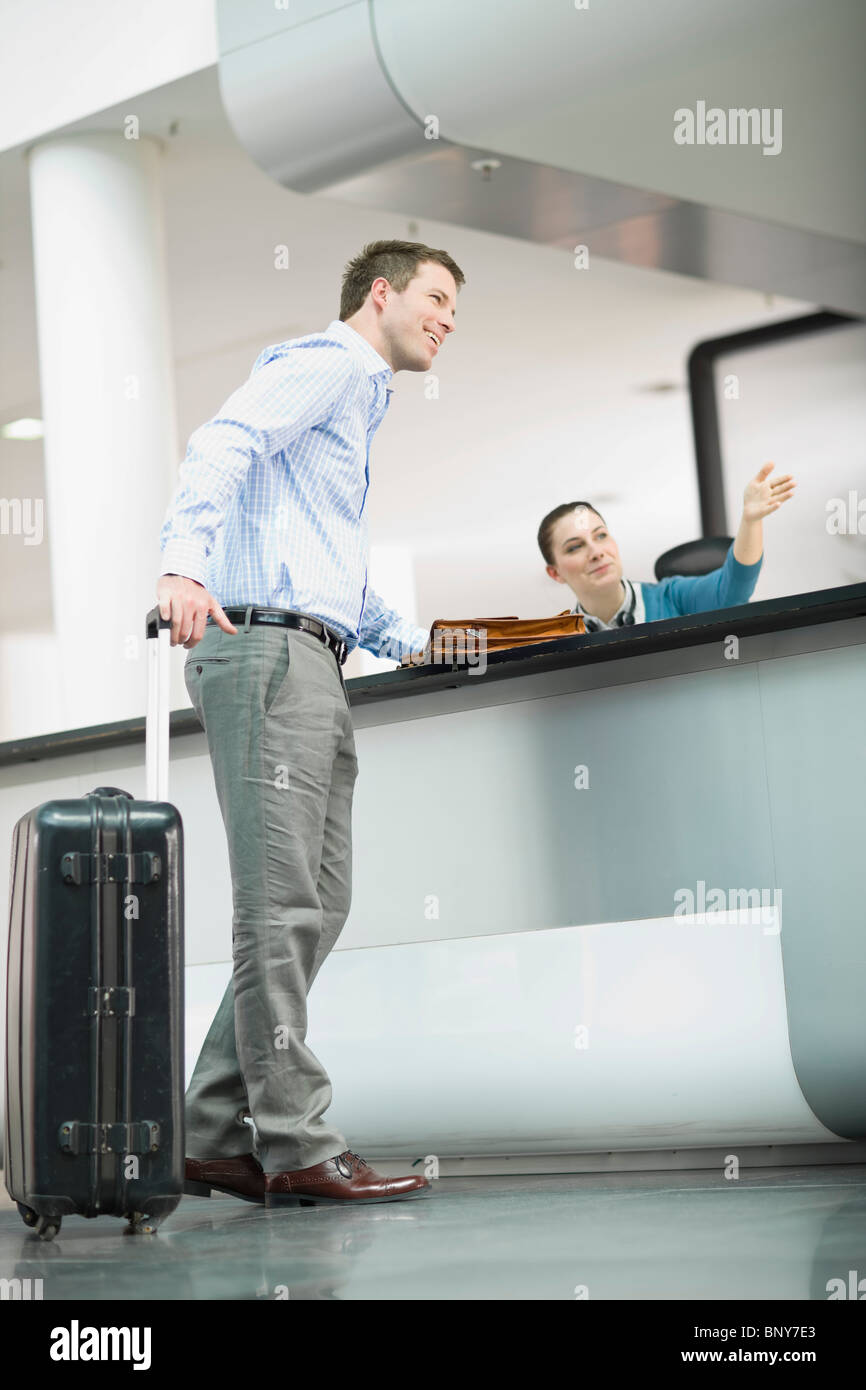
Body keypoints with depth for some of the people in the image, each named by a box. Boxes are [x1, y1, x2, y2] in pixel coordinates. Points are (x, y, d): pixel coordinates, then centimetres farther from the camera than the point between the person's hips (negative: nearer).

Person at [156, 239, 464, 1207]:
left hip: (311, 670, 10)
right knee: (280, 906, -11)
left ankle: (218, 1137, 8)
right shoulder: (325, 362, 1)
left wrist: (418, 640, 28)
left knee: (314, 907, 6)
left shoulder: (357, 402, 31)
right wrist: (183, 559, -33)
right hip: (263, 650, -10)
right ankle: (296, 1146, -11)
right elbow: (223, 442, -18)